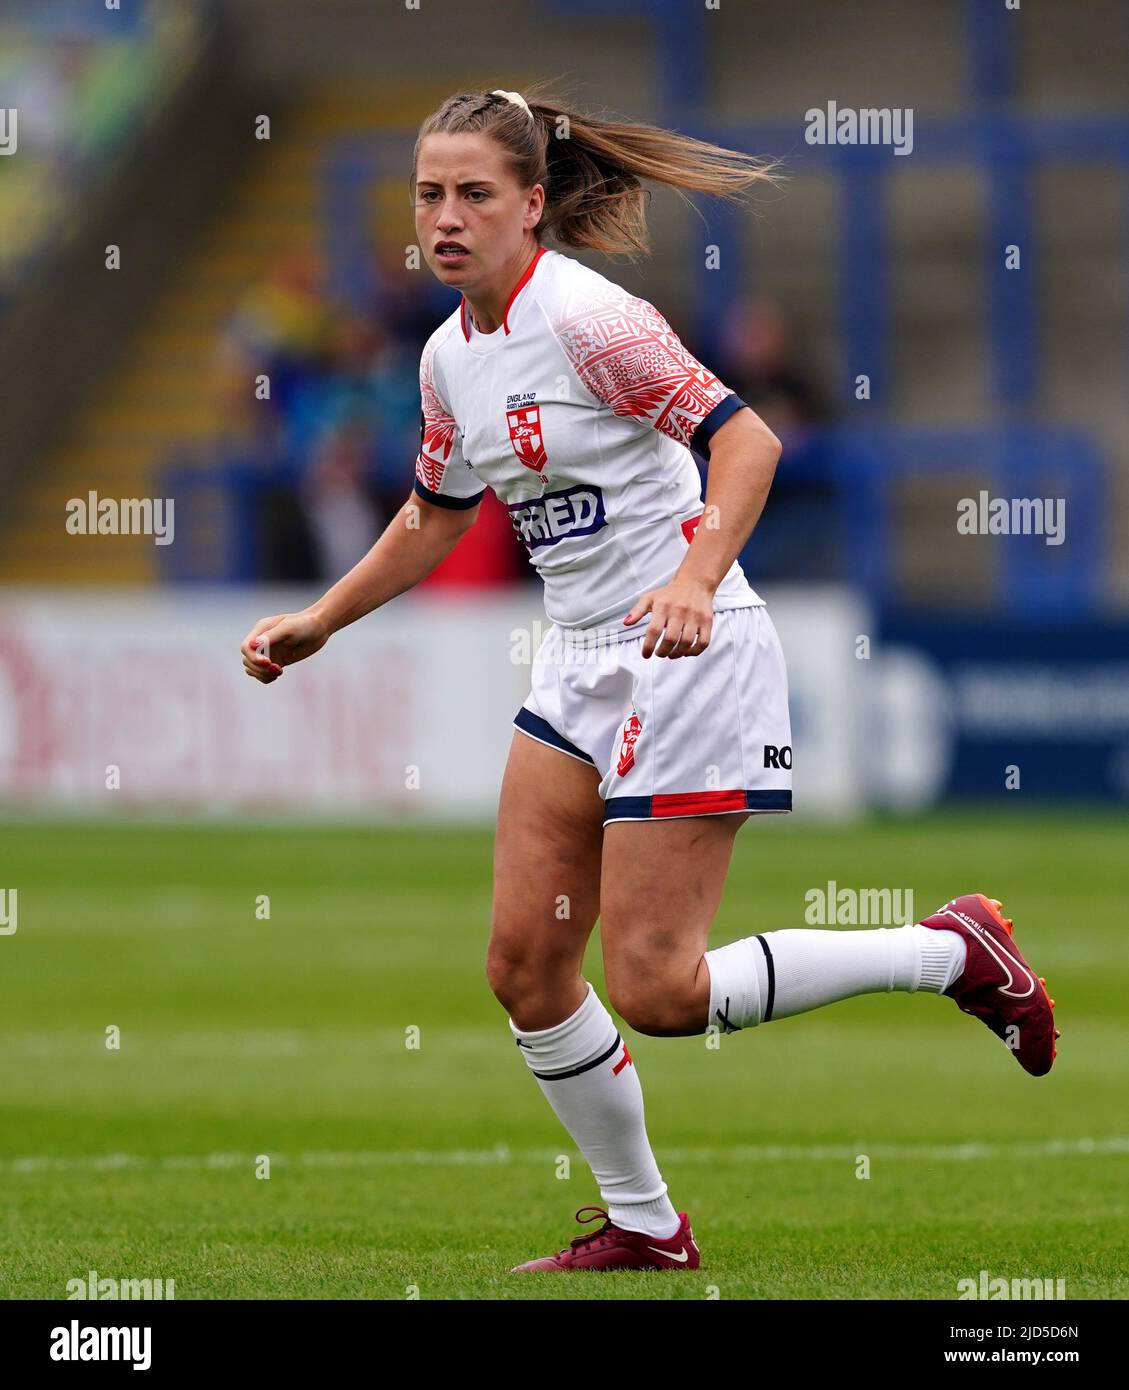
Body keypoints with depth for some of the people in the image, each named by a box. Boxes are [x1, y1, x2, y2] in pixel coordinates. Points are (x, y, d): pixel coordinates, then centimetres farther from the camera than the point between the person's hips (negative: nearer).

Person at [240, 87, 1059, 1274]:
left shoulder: (586, 317, -16)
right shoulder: (451, 353, 9)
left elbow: (744, 439, -22)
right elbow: (433, 519, 26)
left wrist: (695, 579, -35)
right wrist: (314, 624, 23)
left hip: (689, 659, -8)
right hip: (579, 666, 8)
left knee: (654, 989, -11)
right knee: (524, 964, 2)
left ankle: (954, 953, 5)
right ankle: (643, 1227, 17)